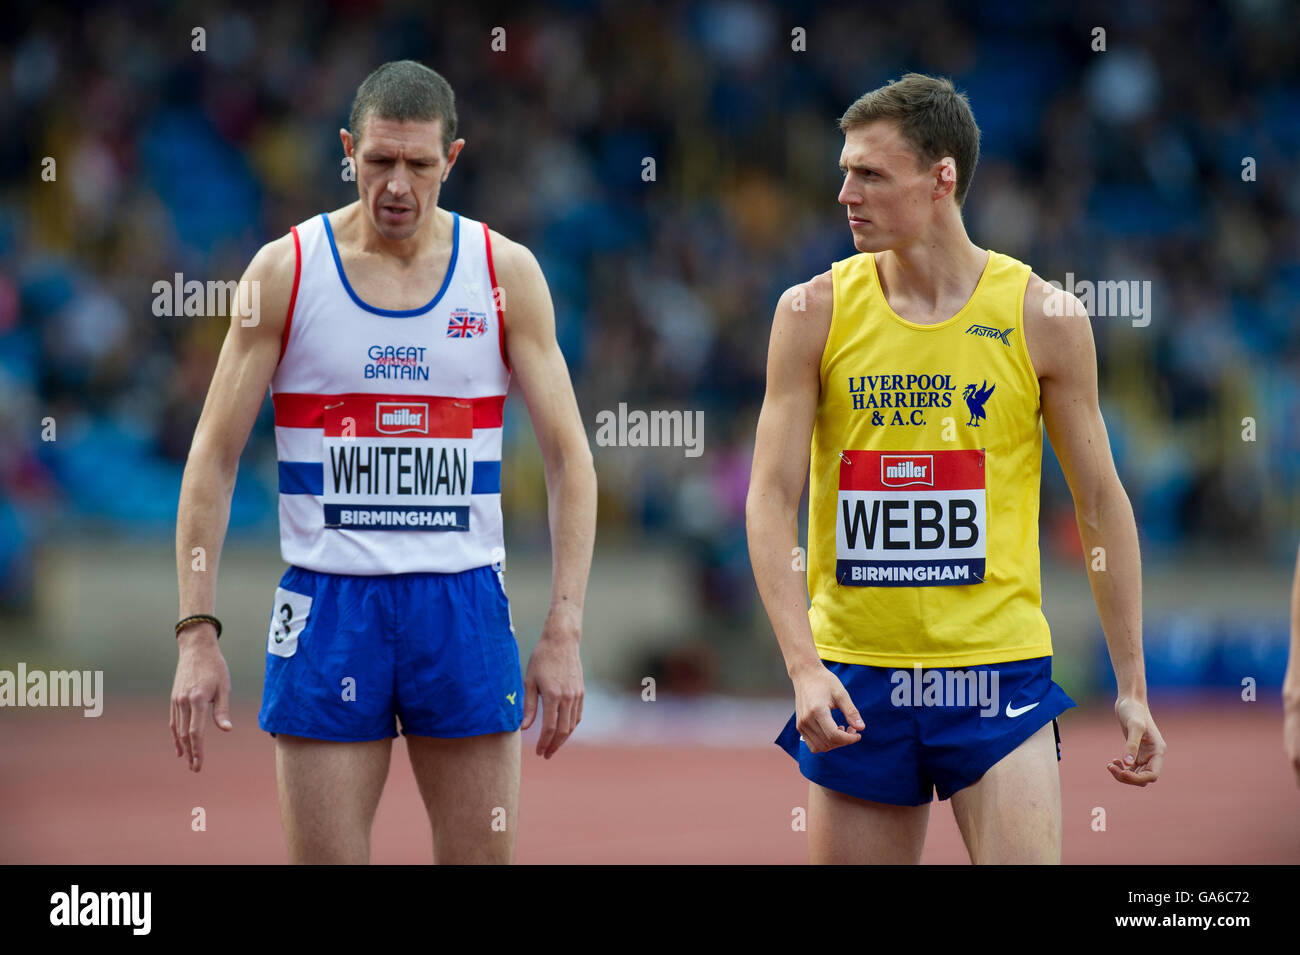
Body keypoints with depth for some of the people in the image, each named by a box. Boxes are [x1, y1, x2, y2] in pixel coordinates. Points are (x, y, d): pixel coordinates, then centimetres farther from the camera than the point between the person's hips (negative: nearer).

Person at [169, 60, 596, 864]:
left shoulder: (505, 272, 2)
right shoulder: (287, 270, -1)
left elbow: (570, 458, 3)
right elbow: (213, 459, 1)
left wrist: (565, 632, -6)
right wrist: (198, 632, -7)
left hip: (464, 602, 1)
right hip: (329, 605, -1)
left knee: (485, 857, 3)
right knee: (324, 859, -2)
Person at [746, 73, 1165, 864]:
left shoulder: (1043, 318, -1)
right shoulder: (814, 313, 1)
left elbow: (1102, 505, 6)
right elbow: (771, 500, -2)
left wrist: (1132, 685, 5)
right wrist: (803, 666, -14)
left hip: (997, 673, -1)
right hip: (853, 677, 1)